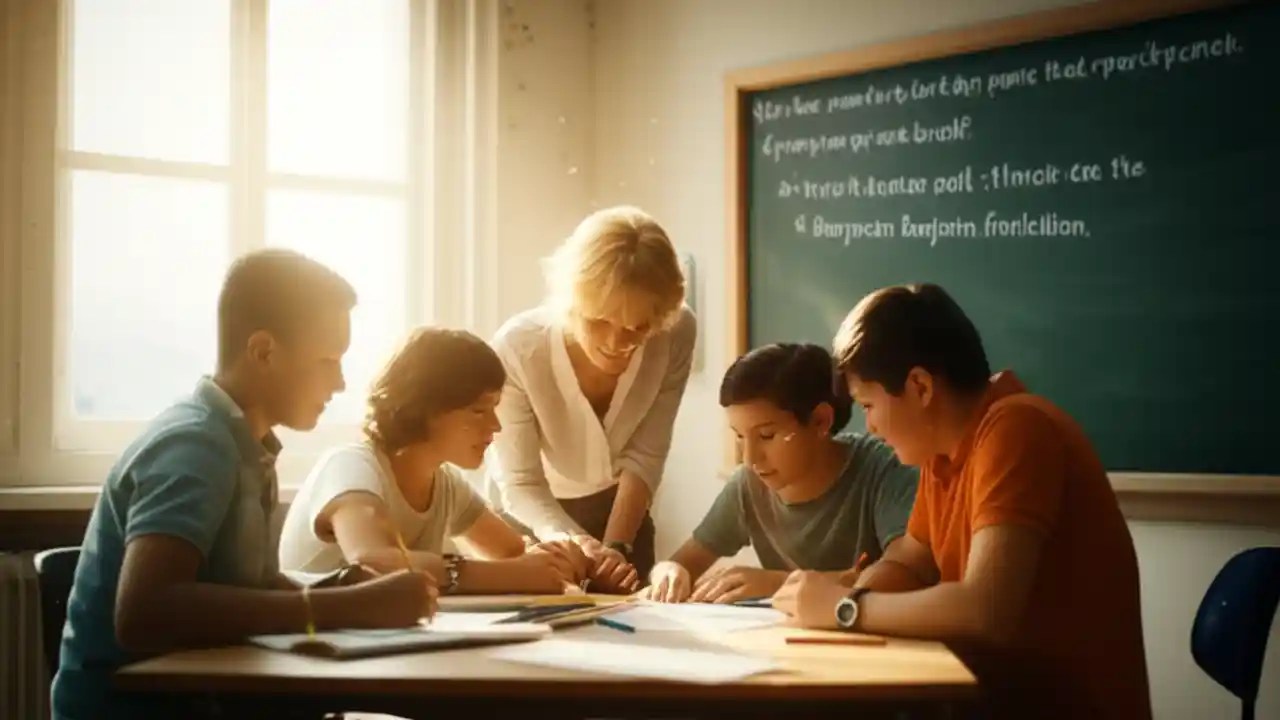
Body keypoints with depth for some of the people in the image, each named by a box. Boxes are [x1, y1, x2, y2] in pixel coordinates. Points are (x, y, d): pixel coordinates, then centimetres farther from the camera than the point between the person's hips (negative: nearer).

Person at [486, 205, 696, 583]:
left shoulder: (676, 334, -29)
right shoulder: (517, 348, -35)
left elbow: (644, 458, -20)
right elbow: (520, 484, -29)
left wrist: (616, 546, -29)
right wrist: (567, 540, -47)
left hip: (621, 509, 2)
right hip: (530, 517, -2)